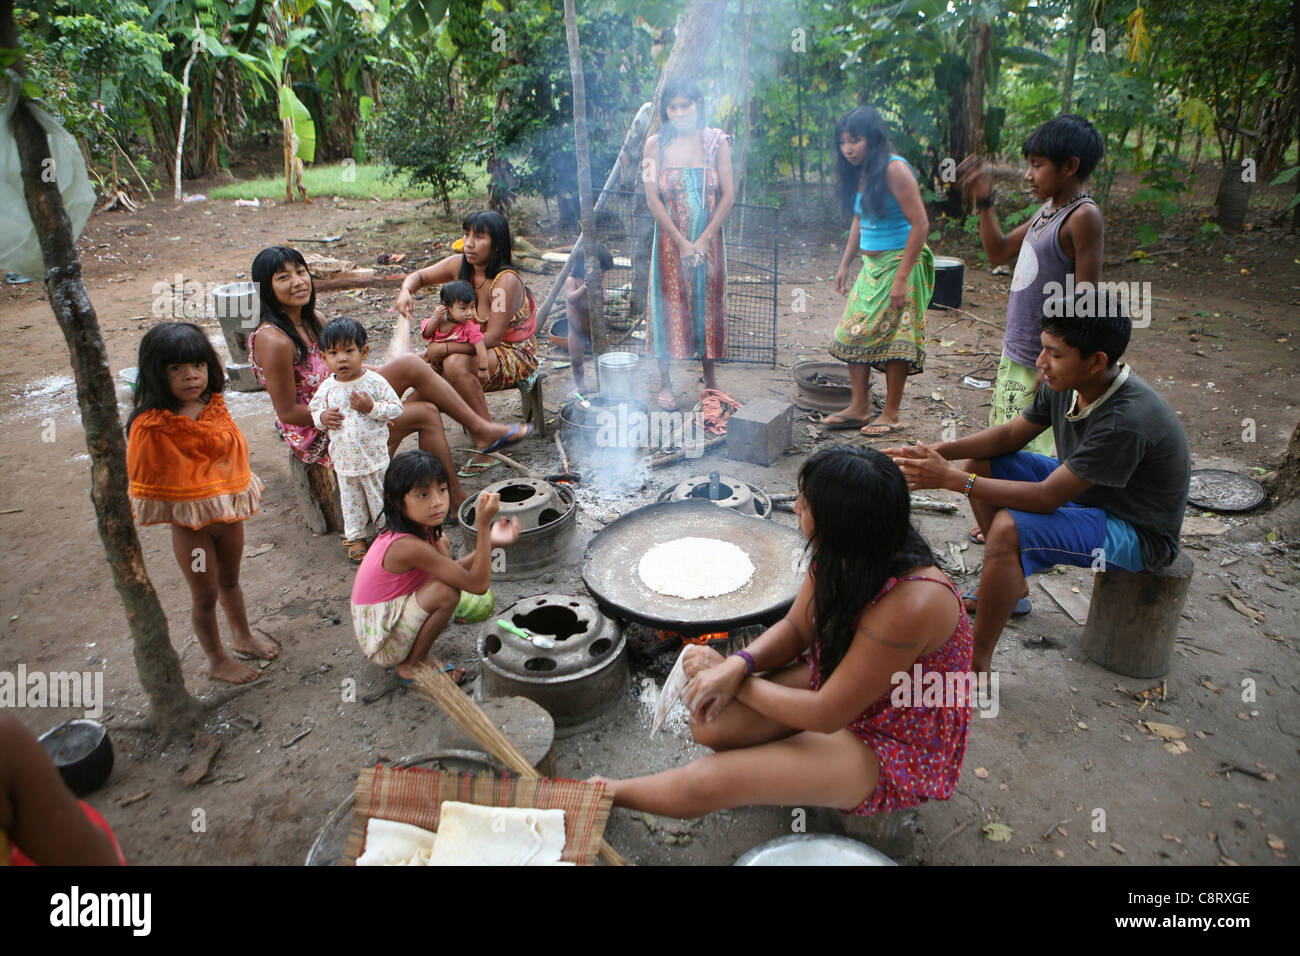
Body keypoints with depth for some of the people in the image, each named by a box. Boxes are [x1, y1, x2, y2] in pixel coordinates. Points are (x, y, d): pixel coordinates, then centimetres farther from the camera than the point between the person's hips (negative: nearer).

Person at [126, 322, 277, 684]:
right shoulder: (151, 426, -23)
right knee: (205, 594, 12)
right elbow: (146, 480, -16)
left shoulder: (214, 405, -4)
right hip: (190, 523, -5)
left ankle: (242, 637, 47)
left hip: (229, 512, 5)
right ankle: (216, 660, 33)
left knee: (230, 581, 25)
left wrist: (242, 494, 12)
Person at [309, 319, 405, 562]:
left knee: (380, 495, 13)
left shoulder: (375, 382, -12)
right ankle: (355, 536, 32)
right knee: (351, 499, 15)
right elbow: (314, 410, 10)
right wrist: (322, 418, -13)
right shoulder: (327, 387, -3)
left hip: (374, 456, -2)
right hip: (344, 458, 3)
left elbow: (396, 408, -10)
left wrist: (372, 408, -24)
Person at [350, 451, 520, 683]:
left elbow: (451, 567, -1)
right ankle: (411, 666, -4)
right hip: (381, 645, -9)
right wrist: (484, 526, -34)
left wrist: (489, 541, -15)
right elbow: (478, 584, -30)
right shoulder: (409, 546, -32)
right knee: (446, 590, -30)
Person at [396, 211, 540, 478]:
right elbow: (419, 276, 12)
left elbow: (491, 338, -29)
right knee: (426, 362, -14)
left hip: (516, 356, -7)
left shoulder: (506, 281, -24)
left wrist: (444, 348, -28)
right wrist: (406, 291, -11)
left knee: (456, 364, -33)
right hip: (479, 348, 8)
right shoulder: (460, 265, -2)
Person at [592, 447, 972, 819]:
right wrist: (737, 665, -20)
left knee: (706, 782, -17)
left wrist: (731, 676, -17)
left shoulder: (908, 605, -37)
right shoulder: (840, 557, -12)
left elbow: (826, 714, -28)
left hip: (895, 750, -7)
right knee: (710, 721, -14)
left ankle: (610, 791, 9)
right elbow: (795, 629, 1)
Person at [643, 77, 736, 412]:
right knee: (669, 306, 1)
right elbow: (653, 198, -6)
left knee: (708, 305, 6)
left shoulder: (716, 142, 1)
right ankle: (665, 383, 12)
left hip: (708, 239, 1)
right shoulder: (656, 144, 0)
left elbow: (728, 196, -4)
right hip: (670, 240, -1)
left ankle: (710, 378, 20)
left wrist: (703, 240, -12)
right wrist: (682, 243, -13)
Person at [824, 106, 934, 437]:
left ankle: (891, 415, 7)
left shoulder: (894, 169, -17)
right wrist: (845, 265, 18)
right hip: (871, 266, 8)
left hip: (899, 263, -8)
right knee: (854, 333, 5)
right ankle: (859, 408, 13)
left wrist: (902, 277, -23)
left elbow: (920, 223, -20)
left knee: (893, 339, -3)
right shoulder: (859, 172, 8)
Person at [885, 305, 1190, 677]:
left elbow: (1047, 498, -33)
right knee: (981, 464, 3)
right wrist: (941, 450, -15)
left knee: (1009, 528, -32)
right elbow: (1012, 434, 2)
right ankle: (1011, 586, 18)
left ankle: (978, 665, -19)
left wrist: (951, 479, -33)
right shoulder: (1065, 385, -11)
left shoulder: (1126, 420, -35)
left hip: (1138, 532, -9)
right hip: (1085, 489, 9)